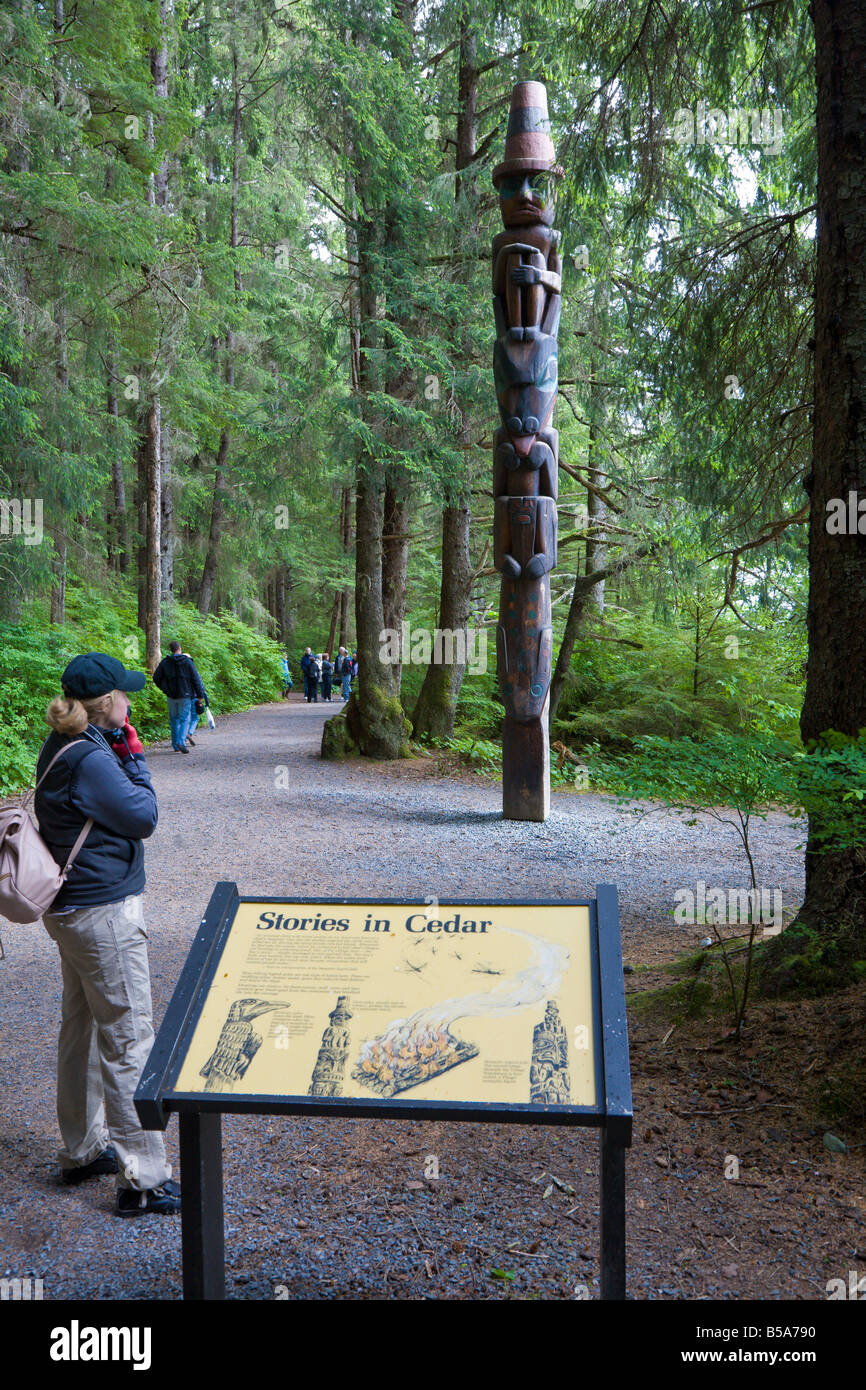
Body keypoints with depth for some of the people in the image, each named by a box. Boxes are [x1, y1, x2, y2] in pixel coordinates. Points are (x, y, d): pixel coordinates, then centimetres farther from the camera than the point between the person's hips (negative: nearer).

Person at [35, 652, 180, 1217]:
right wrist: (133, 757, -11)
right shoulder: (90, 759, -23)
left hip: (73, 910, 10)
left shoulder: (61, 749, 7)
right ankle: (143, 1179, 7)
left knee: (82, 1027, 20)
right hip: (104, 914, -10)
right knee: (128, 1039, -2)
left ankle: (83, 1150, 35)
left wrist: (121, 755, 0)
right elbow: (143, 817, -19)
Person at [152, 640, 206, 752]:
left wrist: (164, 689, 20)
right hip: (185, 696, -2)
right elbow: (196, 679, -4)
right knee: (185, 719, 0)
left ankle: (176, 745, 12)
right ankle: (181, 742, -20)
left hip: (171, 696, 2)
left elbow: (156, 678, 6)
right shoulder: (188, 661, -3)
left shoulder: (165, 662, 2)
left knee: (175, 720, 12)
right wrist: (200, 695, 1)